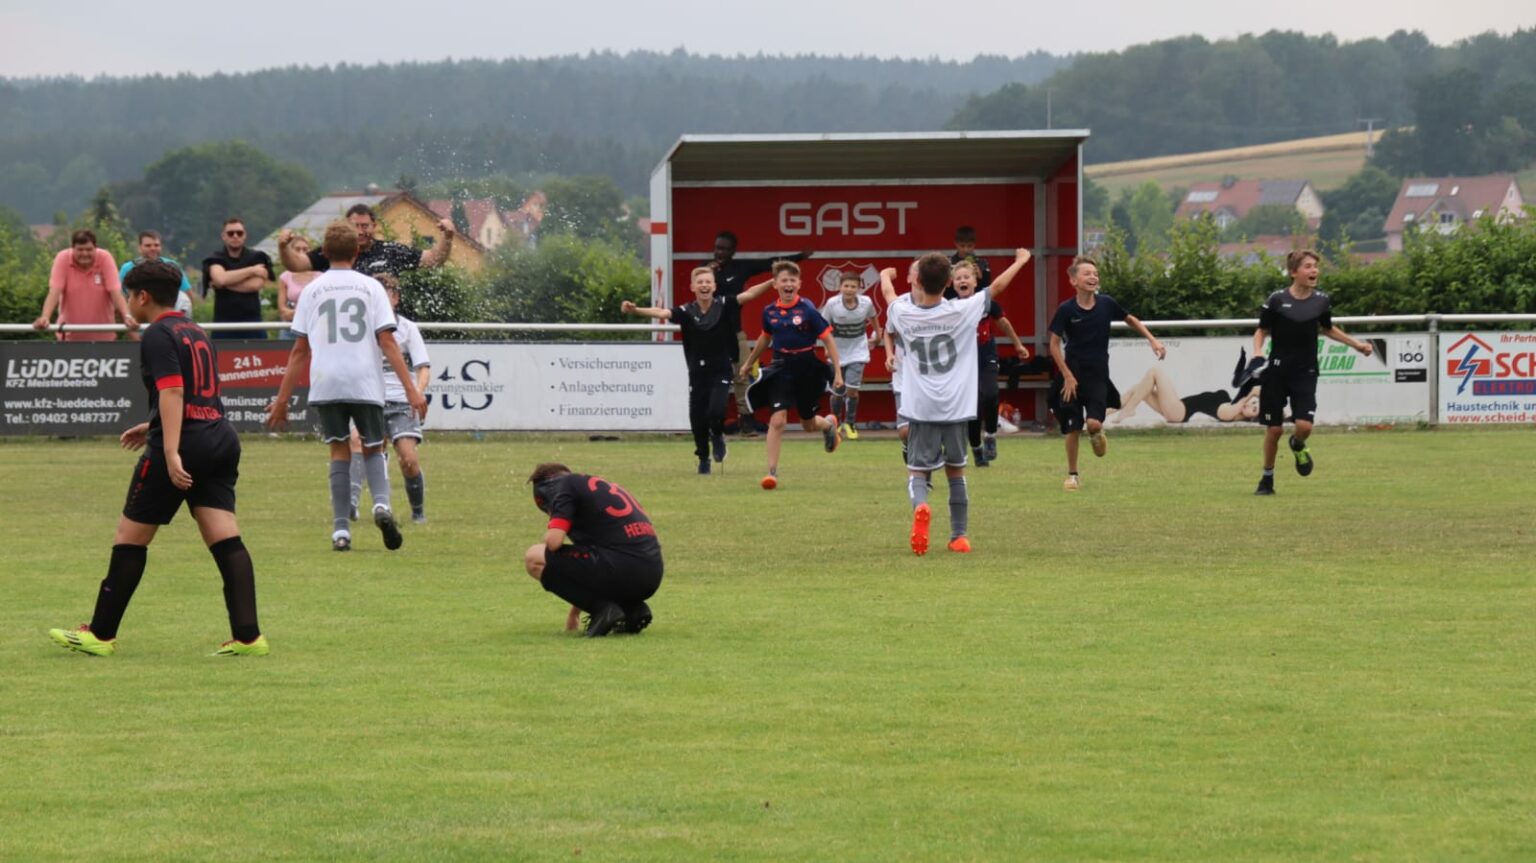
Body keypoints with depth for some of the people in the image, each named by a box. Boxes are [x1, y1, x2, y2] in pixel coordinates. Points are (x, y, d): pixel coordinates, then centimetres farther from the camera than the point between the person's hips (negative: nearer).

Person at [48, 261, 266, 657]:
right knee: (226, 540, 0)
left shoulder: (158, 335, -7)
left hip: (184, 446, -8)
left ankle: (100, 634, 10)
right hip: (221, 438, 8)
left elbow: (172, 391, -19)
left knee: (130, 536, 4)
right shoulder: (197, 333, 20)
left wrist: (171, 451, -27)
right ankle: (248, 636, -12)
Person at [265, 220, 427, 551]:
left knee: (339, 450, 10)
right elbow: (387, 342, -2)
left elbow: (300, 350, 8)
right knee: (373, 448, 14)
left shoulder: (312, 291, 8)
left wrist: (282, 399, 14)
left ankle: (340, 529, -1)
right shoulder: (370, 288, 5)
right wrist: (411, 389, -3)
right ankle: (382, 503, -15)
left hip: (325, 384, 1)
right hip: (365, 383, -1)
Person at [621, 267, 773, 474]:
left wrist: (772, 283, -25)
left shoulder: (723, 306, -5)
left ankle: (717, 436, 16)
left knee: (716, 411, -19)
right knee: (697, 418, 3)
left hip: (721, 372, -1)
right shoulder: (686, 312, -7)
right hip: (698, 373, 1)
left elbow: (748, 295, -13)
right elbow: (662, 313, -20)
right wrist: (635, 310, -37)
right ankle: (703, 459, 26)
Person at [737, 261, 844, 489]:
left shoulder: (807, 309, -12)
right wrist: (748, 363, 29)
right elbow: (765, 338, 19)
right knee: (777, 420, -14)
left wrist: (838, 372, -12)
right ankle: (772, 471, -9)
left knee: (808, 424, 15)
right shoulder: (770, 312, -1)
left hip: (807, 368, -2)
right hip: (781, 368, 2)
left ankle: (828, 424, 52)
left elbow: (828, 339, -9)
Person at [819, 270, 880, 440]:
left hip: (857, 351, 0)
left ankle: (850, 423, 9)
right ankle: (835, 423, 32)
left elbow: (873, 317, 7)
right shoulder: (832, 304, -20)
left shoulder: (866, 303, -16)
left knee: (852, 388, -12)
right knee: (838, 391, 7)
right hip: (838, 351, 0)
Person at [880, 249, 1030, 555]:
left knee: (917, 471, 1)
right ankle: (960, 536, 19)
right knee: (956, 472, 16)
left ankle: (920, 506, -31)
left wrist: (886, 275, 45)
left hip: (920, 409, 0)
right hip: (956, 407, 0)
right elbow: (998, 286, 8)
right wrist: (1020, 261, 25)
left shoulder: (904, 314, -2)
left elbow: (888, 291, 22)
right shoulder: (962, 311, -6)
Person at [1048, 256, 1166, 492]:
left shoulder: (1106, 304, -5)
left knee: (1094, 423, -17)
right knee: (1072, 428, 1)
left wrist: (1152, 340, 7)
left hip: (1098, 374, 1)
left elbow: (1131, 320, 14)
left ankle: (1097, 434, 20)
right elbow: (1054, 344, -5)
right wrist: (1068, 376, -9)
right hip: (1073, 373, -1)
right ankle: (1072, 475, 16)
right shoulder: (1066, 310, -10)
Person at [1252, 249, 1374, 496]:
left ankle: (1298, 445, 24)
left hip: (1305, 373, 2)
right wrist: (1257, 351, -15)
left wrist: (1356, 344, 18)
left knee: (1304, 425, -15)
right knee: (1274, 429, 2)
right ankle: (1267, 479, 22)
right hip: (1277, 371, -2)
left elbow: (1328, 328, 21)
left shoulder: (1321, 301, 2)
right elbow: (1262, 330, 3)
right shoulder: (1277, 300, -7)